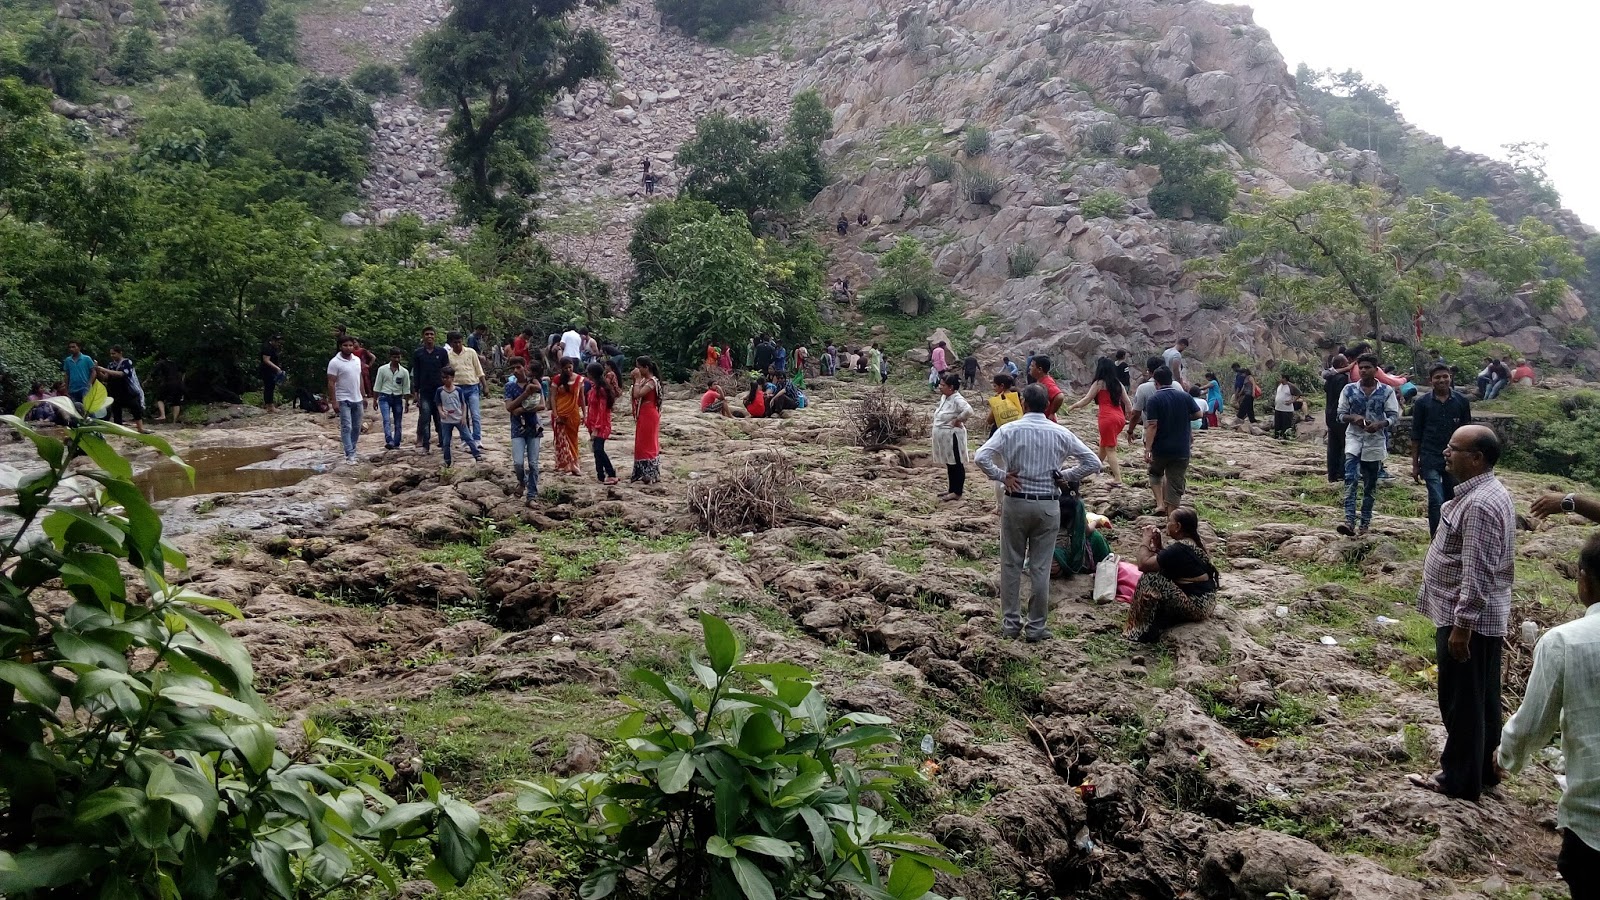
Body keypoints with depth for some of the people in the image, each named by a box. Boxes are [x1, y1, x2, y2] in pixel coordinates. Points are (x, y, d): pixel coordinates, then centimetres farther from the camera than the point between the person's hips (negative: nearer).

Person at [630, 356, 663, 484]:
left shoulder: (652, 381, -17)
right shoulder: (644, 380, 11)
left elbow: (637, 394, -27)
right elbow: (635, 395, 9)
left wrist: (637, 379, -18)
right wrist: (636, 379, 3)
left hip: (649, 416, -10)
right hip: (643, 415, 10)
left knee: (647, 444, -5)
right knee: (642, 444, 13)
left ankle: (650, 474, -1)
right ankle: (644, 473, 20)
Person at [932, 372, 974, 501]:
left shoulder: (957, 399, -21)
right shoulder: (944, 397, 8)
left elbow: (968, 411, -37)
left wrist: (958, 420, -24)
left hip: (953, 437, -10)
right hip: (944, 437, 10)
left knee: (956, 464, 1)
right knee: (949, 464, 17)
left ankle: (957, 493, 8)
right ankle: (952, 490, 27)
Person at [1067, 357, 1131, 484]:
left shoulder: (1099, 383, -2)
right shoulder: (1117, 383, 13)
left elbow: (1086, 400, -2)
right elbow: (1127, 402, 12)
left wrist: (1072, 406, 11)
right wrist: (1129, 417, 20)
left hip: (1107, 418, -6)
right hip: (1120, 418, 6)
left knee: (1110, 449, -3)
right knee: (1103, 444, 26)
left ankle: (1118, 478, -9)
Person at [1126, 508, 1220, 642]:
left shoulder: (1179, 549, -23)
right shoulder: (1194, 541, 7)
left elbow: (1144, 564, -20)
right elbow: (1168, 561, 18)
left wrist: (1146, 539, -7)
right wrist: (1158, 545, 4)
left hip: (1196, 606, -10)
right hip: (1205, 601, 10)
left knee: (1150, 579, -17)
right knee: (1160, 573, 18)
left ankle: (1141, 629, -5)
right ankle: (1156, 624, 8)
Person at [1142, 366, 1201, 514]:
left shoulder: (1154, 399, -11)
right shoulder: (1185, 397, 1)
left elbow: (1152, 425, -18)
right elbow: (1198, 414, 10)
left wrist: (1148, 449, -19)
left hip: (1160, 449, -2)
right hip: (1182, 450, 2)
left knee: (1155, 474, 26)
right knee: (1176, 485, 6)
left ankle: (1160, 504, 8)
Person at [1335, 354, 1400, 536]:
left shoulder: (1386, 391, -1)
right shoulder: (1349, 389, 2)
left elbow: (1394, 416, -1)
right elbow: (1341, 414, 5)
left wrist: (1380, 424, -20)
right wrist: (1353, 417, -16)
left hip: (1375, 441, 1)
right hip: (1354, 438, 0)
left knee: (1370, 483, 10)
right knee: (1350, 478, -18)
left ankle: (1365, 521, 22)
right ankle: (1349, 520, -26)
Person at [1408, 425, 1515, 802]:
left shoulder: (1479, 505, -25)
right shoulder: (1487, 492, 9)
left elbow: (1477, 575, -27)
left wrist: (1461, 625, -24)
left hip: (1468, 619, -10)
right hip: (1485, 617, 10)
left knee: (1461, 702, 2)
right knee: (1482, 699, 20)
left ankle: (1460, 779, 14)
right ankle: (1486, 768, 32)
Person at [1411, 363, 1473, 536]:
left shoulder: (1461, 402, 3)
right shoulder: (1422, 403, 0)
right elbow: (1416, 436, 3)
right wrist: (1415, 464, 2)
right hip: (1431, 460, -2)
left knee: (1451, 502, 9)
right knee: (1436, 501, -11)